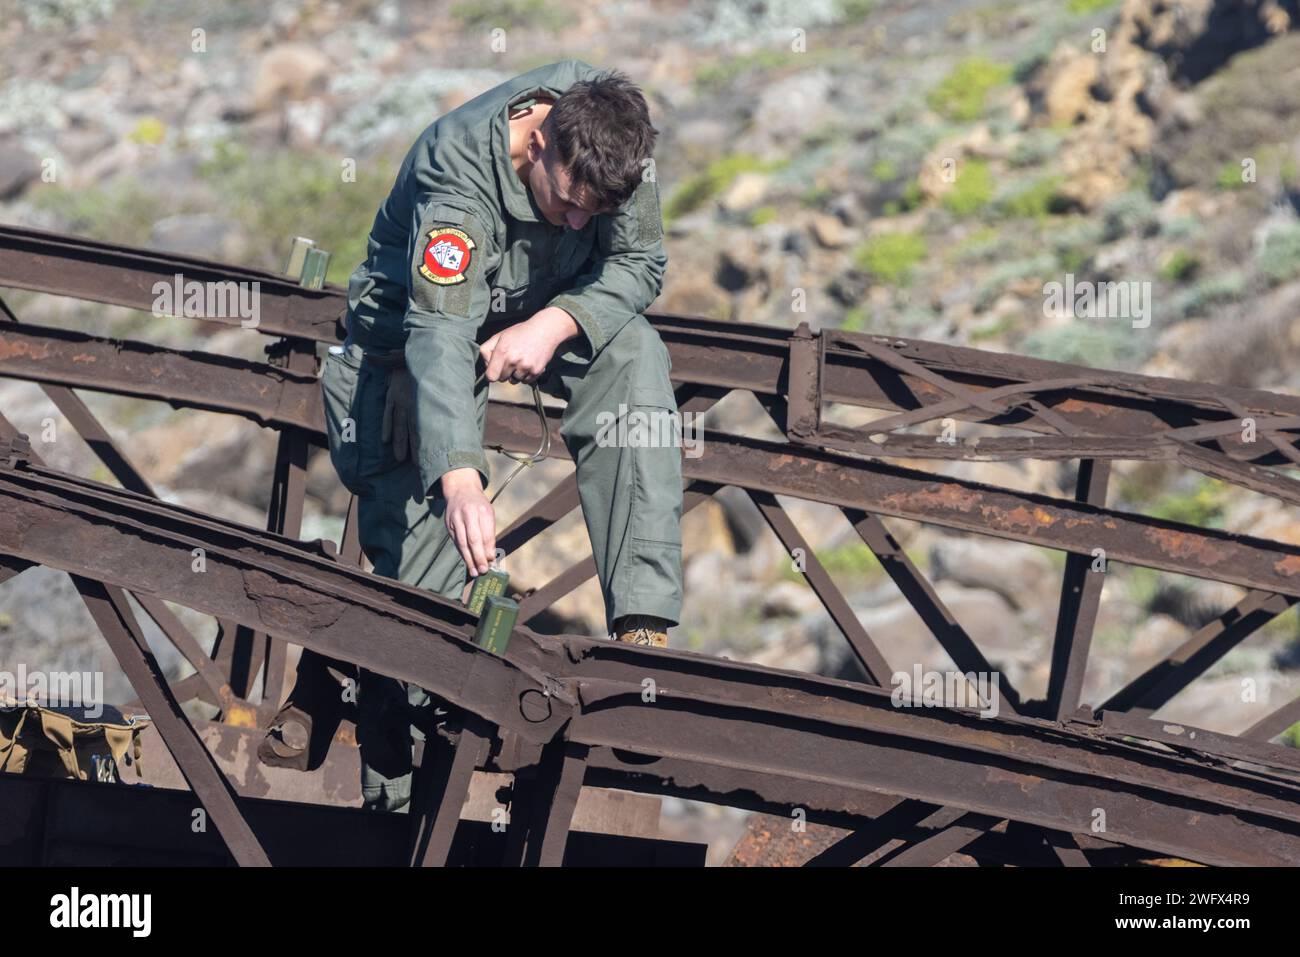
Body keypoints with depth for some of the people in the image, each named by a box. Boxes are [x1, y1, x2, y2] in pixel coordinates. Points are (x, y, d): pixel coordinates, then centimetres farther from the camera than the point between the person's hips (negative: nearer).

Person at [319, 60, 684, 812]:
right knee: (422, 523, -16)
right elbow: (440, 334, -45)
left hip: (549, 309, 4)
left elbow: (640, 264, -11)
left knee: (636, 355, -28)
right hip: (431, 312, -3)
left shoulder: (612, 135, -21)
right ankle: (390, 782, -7)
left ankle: (643, 623, -32)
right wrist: (460, 477, -57)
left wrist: (556, 323, -32)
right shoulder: (456, 173, -35)